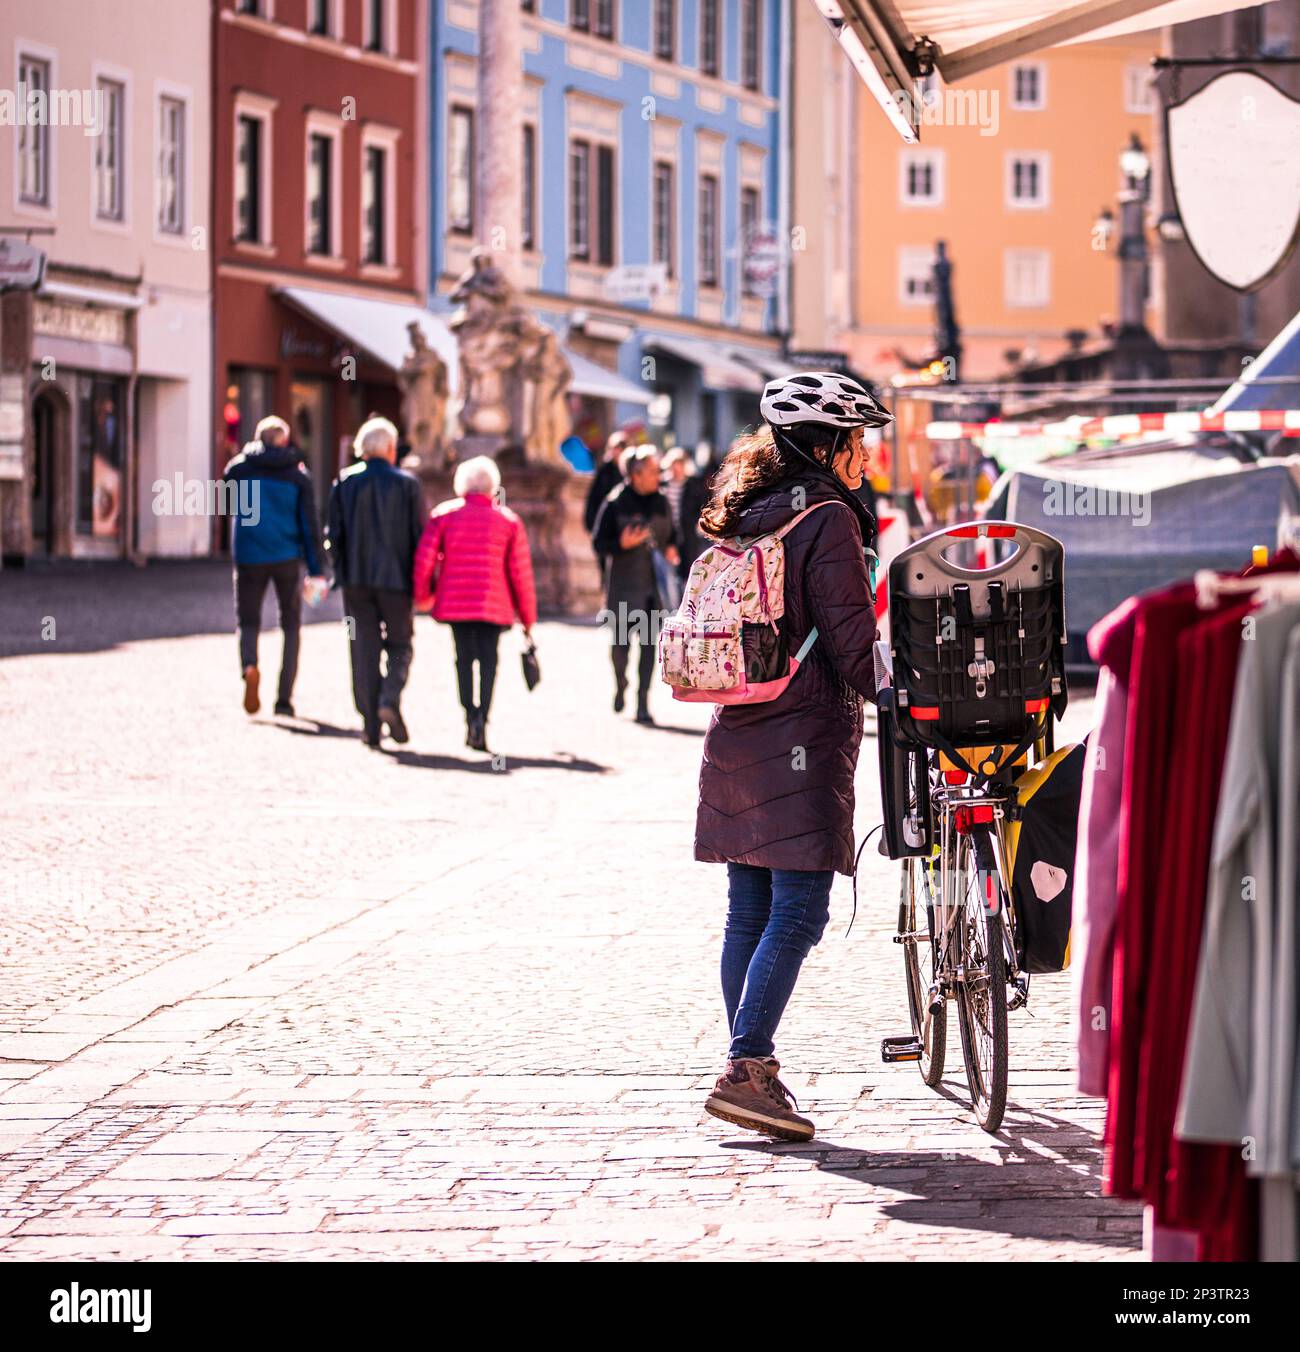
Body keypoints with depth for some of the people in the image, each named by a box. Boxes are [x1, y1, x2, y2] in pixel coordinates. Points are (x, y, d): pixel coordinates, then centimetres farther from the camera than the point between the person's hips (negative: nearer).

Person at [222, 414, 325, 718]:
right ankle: (284, 700, 5)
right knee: (291, 627, 11)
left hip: (249, 556, 0)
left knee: (248, 622, 13)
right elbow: (309, 524, -3)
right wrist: (316, 570, -2)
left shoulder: (238, 468, 1)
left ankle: (249, 666, -19)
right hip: (288, 557, 0)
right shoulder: (298, 474, 0)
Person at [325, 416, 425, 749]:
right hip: (396, 578, -2)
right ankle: (390, 700, -14)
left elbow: (334, 535, 1)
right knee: (399, 644, 11)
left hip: (356, 580, 2)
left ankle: (371, 724, 2)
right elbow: (420, 536, -3)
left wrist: (340, 572, 12)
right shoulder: (407, 484, -3)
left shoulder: (344, 483, 2)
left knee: (364, 650, 5)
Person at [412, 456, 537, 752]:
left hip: (455, 602, 1)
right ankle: (482, 718, -13)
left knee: (464, 658, 10)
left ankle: (470, 715, -3)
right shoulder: (508, 520, 3)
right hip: (494, 604, -1)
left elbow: (424, 559, -3)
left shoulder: (443, 515, 3)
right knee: (488, 659, 3)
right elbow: (520, 572, 2)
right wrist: (527, 616, 9)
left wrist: (423, 597, 13)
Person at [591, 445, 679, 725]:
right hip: (624, 583, -3)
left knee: (649, 642, -3)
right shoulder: (615, 504, -8)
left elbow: (671, 533, 22)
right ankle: (620, 686, 33)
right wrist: (622, 544, -25)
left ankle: (643, 702, 1)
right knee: (622, 641, 5)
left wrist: (671, 550, 1)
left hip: (653, 583, 3)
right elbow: (599, 543, -7)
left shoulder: (660, 501, 8)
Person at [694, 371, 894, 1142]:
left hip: (738, 732, 8)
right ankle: (746, 1070, -13)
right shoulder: (827, 520, -10)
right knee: (798, 911, -8)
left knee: (750, 913, 10)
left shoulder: (743, 519, 14)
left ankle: (752, 1069, 13)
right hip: (804, 735, -8)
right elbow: (851, 639, -13)